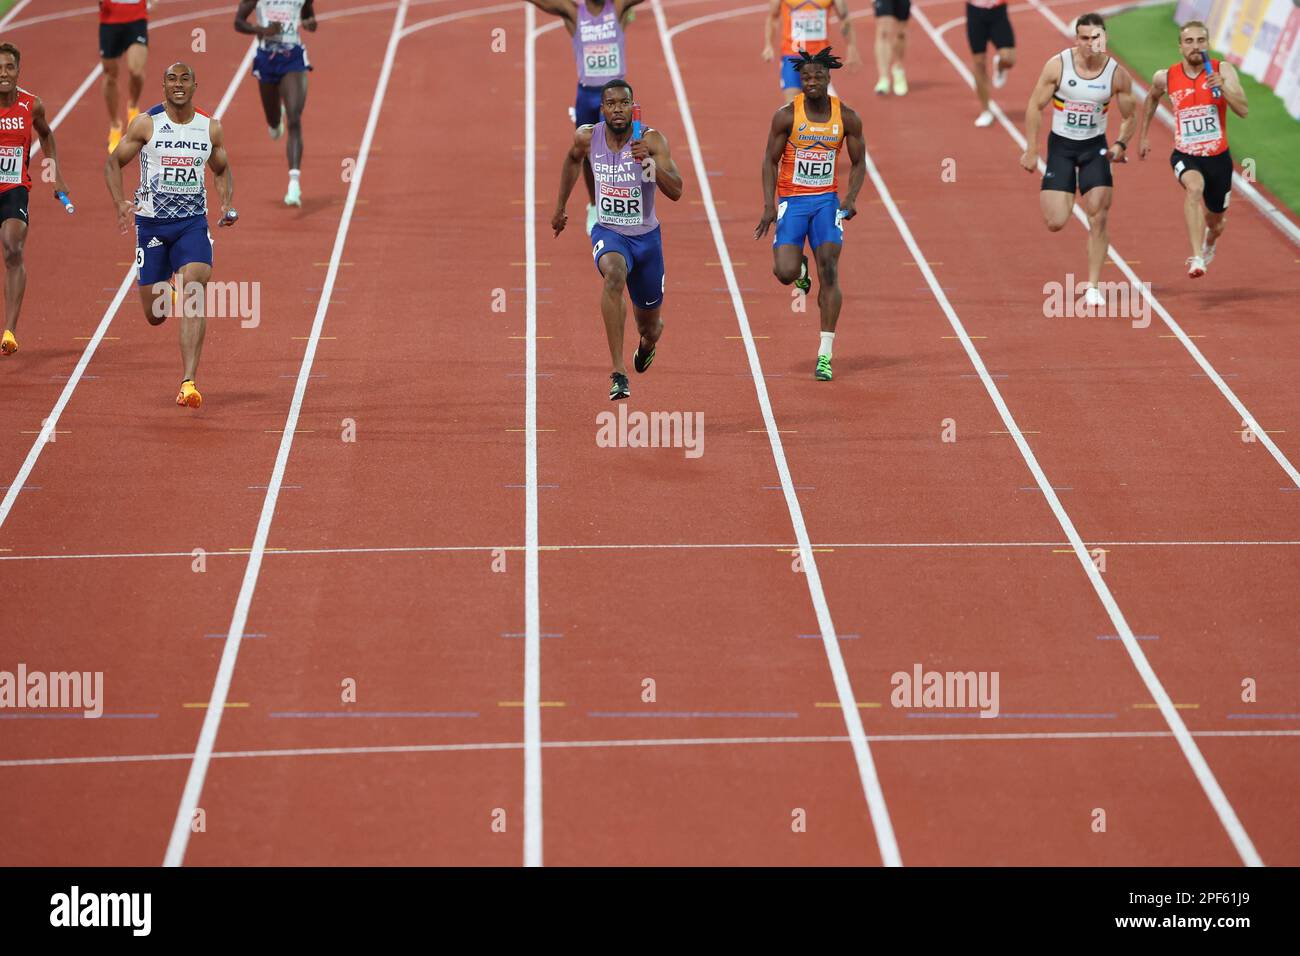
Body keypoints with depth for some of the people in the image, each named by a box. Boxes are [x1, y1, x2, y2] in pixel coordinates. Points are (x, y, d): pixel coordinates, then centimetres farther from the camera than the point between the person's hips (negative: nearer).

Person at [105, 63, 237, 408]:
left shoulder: (211, 128, 3)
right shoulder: (146, 124, -4)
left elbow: (222, 170, 19)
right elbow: (113, 163, 1)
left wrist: (228, 204, 0)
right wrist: (120, 203, -16)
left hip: (193, 224, 0)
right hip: (151, 223, 0)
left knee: (195, 292, -21)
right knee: (155, 315, 5)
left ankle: (188, 383, -24)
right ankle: (165, 298, 47)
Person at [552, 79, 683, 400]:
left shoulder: (651, 140, -17)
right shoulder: (588, 137, -9)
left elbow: (676, 192, -26)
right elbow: (573, 159, 16)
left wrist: (650, 162, -41)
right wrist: (560, 206, 21)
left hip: (646, 237, 0)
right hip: (608, 232, 0)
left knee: (649, 326, 15)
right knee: (614, 274, -38)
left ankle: (647, 344, 58)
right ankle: (618, 371, -41)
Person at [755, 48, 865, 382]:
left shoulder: (847, 118, -3)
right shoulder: (787, 116, -7)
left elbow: (859, 162, 6)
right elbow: (770, 160, -2)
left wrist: (851, 198, -12)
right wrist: (769, 206, -12)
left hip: (827, 201, 1)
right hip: (791, 200, -1)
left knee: (829, 273, -9)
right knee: (784, 273, -15)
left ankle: (825, 355, -6)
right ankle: (800, 269, 26)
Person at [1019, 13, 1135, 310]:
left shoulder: (1117, 74, -10)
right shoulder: (1057, 65, -14)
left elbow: (1130, 115, 4)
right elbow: (1035, 106, -5)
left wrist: (1121, 144, -14)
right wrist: (1031, 151, -6)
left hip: (1095, 147, 1)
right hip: (1060, 145, -1)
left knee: (1098, 220, -9)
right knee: (1056, 223, -7)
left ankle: (1093, 288, 1)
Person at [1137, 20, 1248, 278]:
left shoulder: (1223, 70, -10)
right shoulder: (1165, 78, -6)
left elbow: (1243, 110, -20)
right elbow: (1152, 99, 18)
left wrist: (1222, 86, -34)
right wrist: (1142, 136, 21)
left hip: (1218, 157, 1)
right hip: (1185, 156, -1)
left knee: (1215, 221, 18)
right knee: (1194, 187, -36)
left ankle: (1210, 242, 58)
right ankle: (1197, 258, -42)